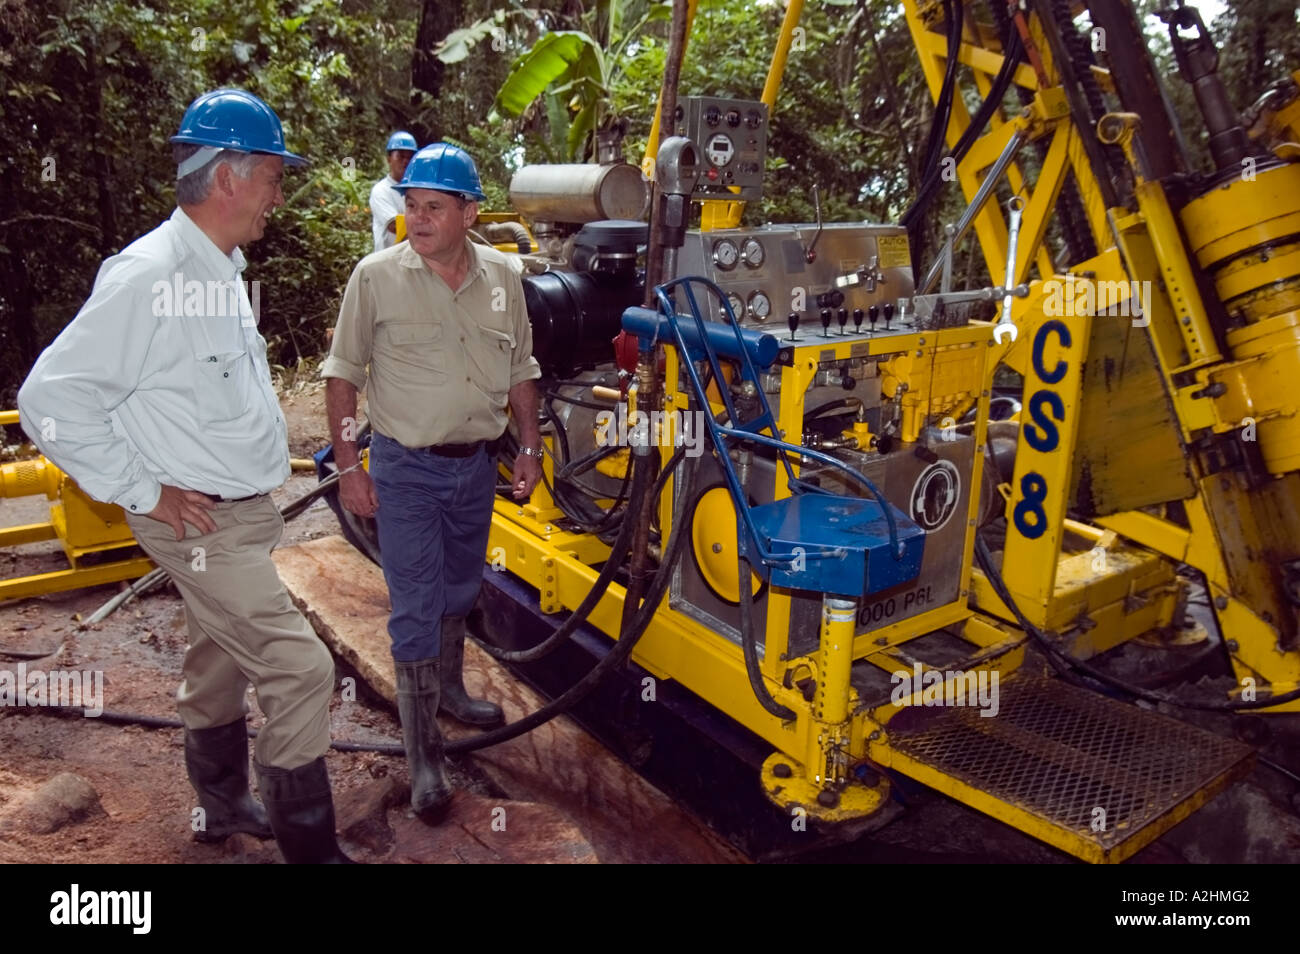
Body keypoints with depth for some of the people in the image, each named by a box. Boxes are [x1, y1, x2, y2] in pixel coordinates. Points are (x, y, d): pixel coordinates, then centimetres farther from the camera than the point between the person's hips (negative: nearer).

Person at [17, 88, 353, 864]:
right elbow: (50, 400, -21)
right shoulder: (148, 275, -20)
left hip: (242, 514, 9)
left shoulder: (224, 270, 9)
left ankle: (223, 808, 40)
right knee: (300, 670, -9)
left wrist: (253, 480, 14)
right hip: (203, 523, -9)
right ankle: (310, 843, 8)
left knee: (222, 660, 21)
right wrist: (144, 491, -17)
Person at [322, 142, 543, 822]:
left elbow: (520, 370, 10)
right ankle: (423, 755, 10)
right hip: (406, 468, -4)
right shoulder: (376, 276, -9)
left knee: (460, 588, 20)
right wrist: (348, 467, -9)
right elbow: (342, 375, -6)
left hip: (477, 462, 4)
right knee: (416, 607, -2)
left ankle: (448, 688, 44)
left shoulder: (502, 277, 1)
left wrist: (531, 448, 8)